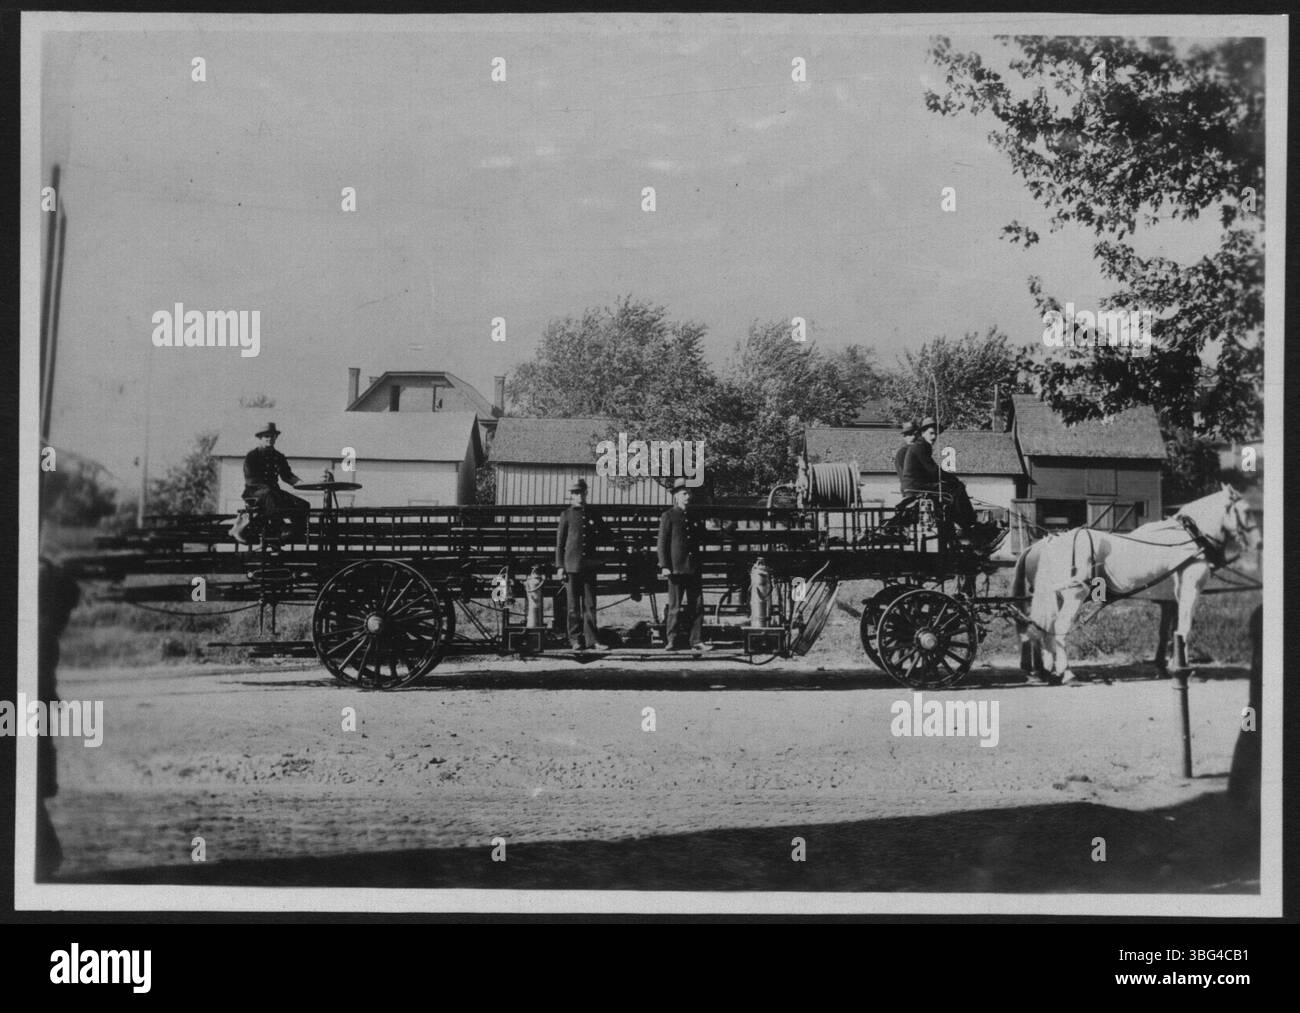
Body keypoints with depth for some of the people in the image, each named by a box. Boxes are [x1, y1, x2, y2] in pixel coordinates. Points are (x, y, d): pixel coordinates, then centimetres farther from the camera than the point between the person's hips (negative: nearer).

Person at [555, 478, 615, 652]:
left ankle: (591, 640, -1)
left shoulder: (592, 514, 11)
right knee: (573, 606, 1)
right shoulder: (567, 515, 2)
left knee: (590, 604, 0)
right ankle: (575, 640, 7)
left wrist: (617, 541, 0)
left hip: (589, 565, 3)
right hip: (572, 565, -2)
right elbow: (559, 542, 2)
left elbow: (605, 534, 22)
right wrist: (559, 566, -4)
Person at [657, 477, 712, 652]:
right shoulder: (668, 516, -1)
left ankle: (697, 641, 6)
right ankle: (671, 641, 5)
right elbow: (662, 542, -5)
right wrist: (664, 566, -12)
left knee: (697, 606, 3)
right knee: (675, 607, -2)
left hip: (693, 569, 5)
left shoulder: (694, 518, 16)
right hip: (676, 568, -5)